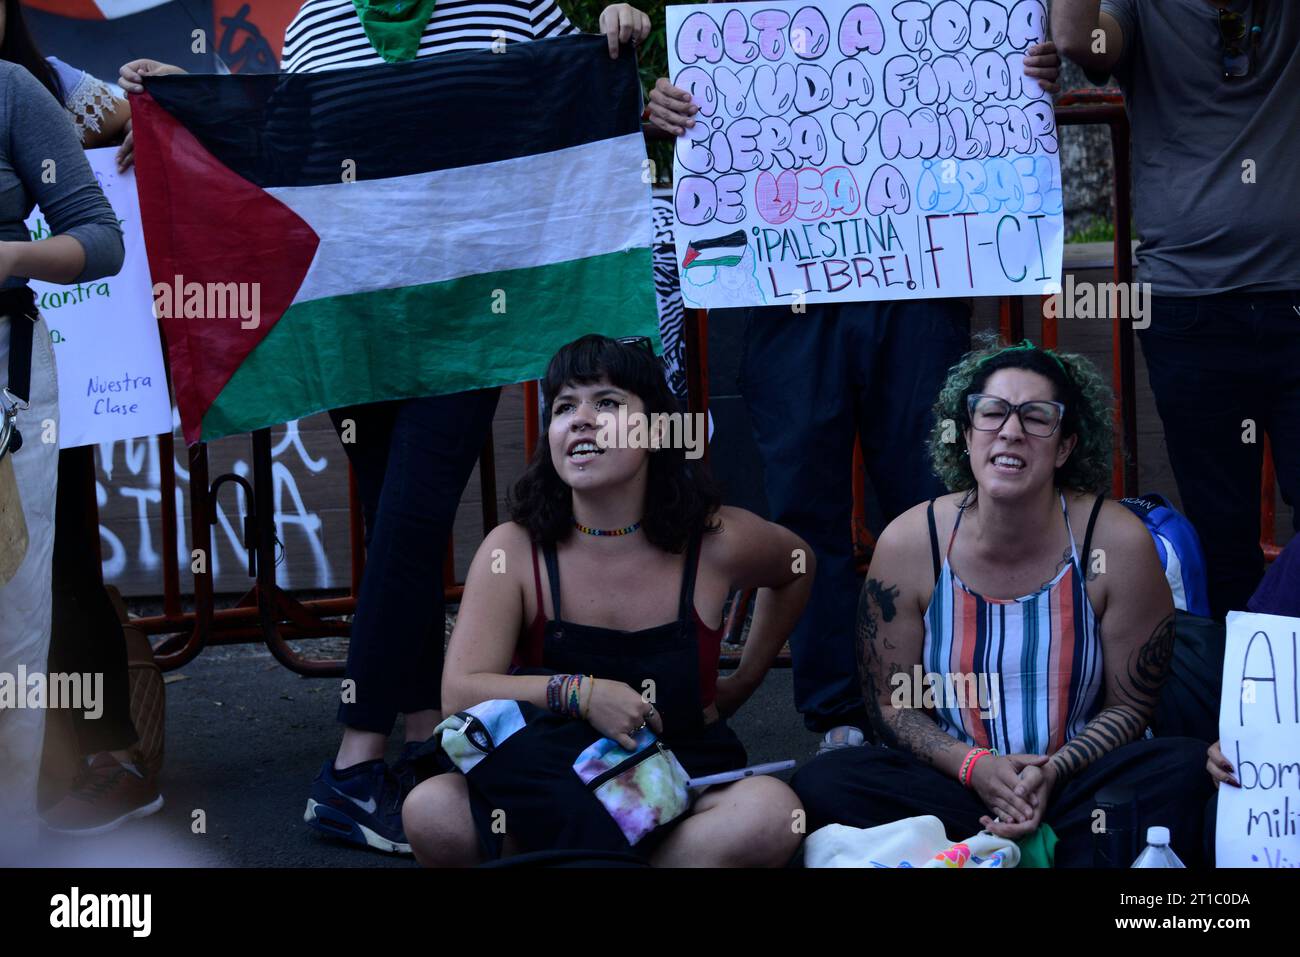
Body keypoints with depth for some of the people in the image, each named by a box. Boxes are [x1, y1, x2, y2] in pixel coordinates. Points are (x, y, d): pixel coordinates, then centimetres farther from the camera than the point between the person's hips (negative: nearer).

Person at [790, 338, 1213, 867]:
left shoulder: (1118, 542, -8)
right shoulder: (908, 544, -6)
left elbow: (1128, 707, 0)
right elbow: (892, 704, 2)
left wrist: (1053, 773, -17)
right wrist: (974, 765, -16)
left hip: (1075, 779, -1)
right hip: (955, 781, 1)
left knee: (1189, 767, -30)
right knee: (822, 783, -26)